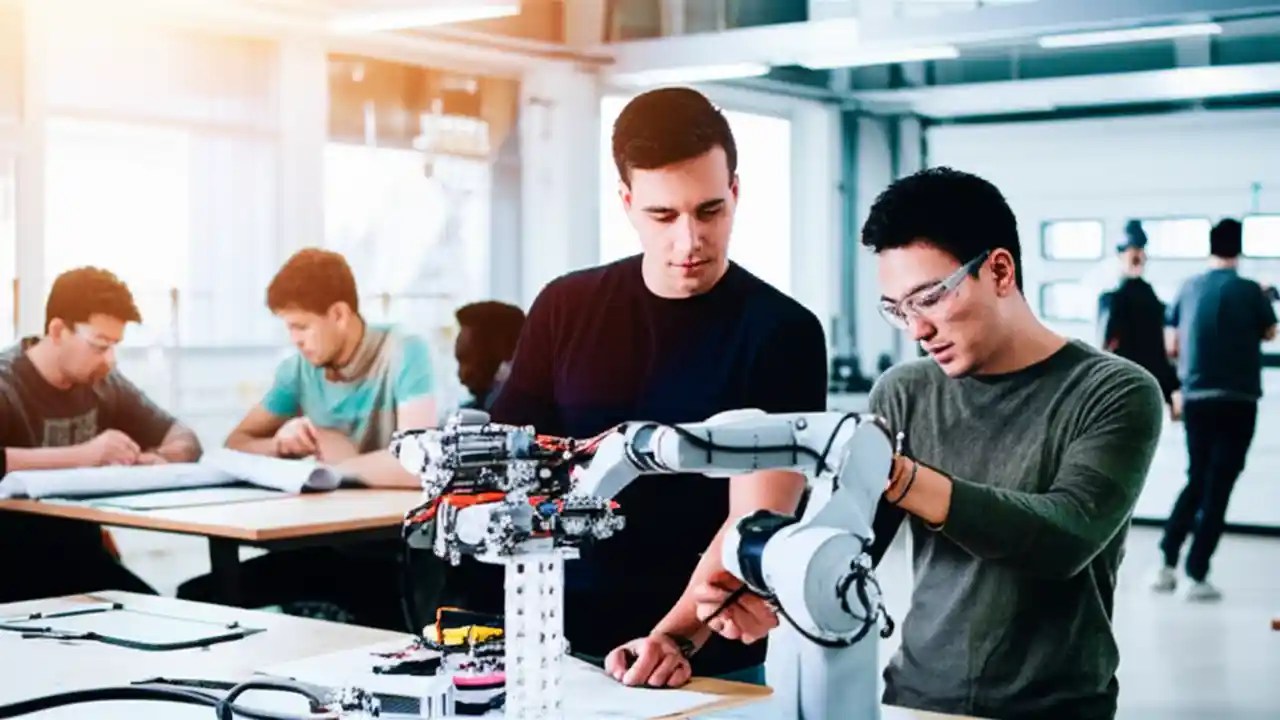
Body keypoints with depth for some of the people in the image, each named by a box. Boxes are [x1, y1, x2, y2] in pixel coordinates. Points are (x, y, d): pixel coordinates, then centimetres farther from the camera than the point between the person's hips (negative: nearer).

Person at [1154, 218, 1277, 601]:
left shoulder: (1188, 288, 3)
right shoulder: (1249, 290, -8)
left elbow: (1171, 345, 8)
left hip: (1196, 399, 4)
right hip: (1236, 401, -4)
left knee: (1197, 481, 17)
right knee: (1218, 487, 0)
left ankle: (1167, 566, 12)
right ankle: (1197, 577, -1)